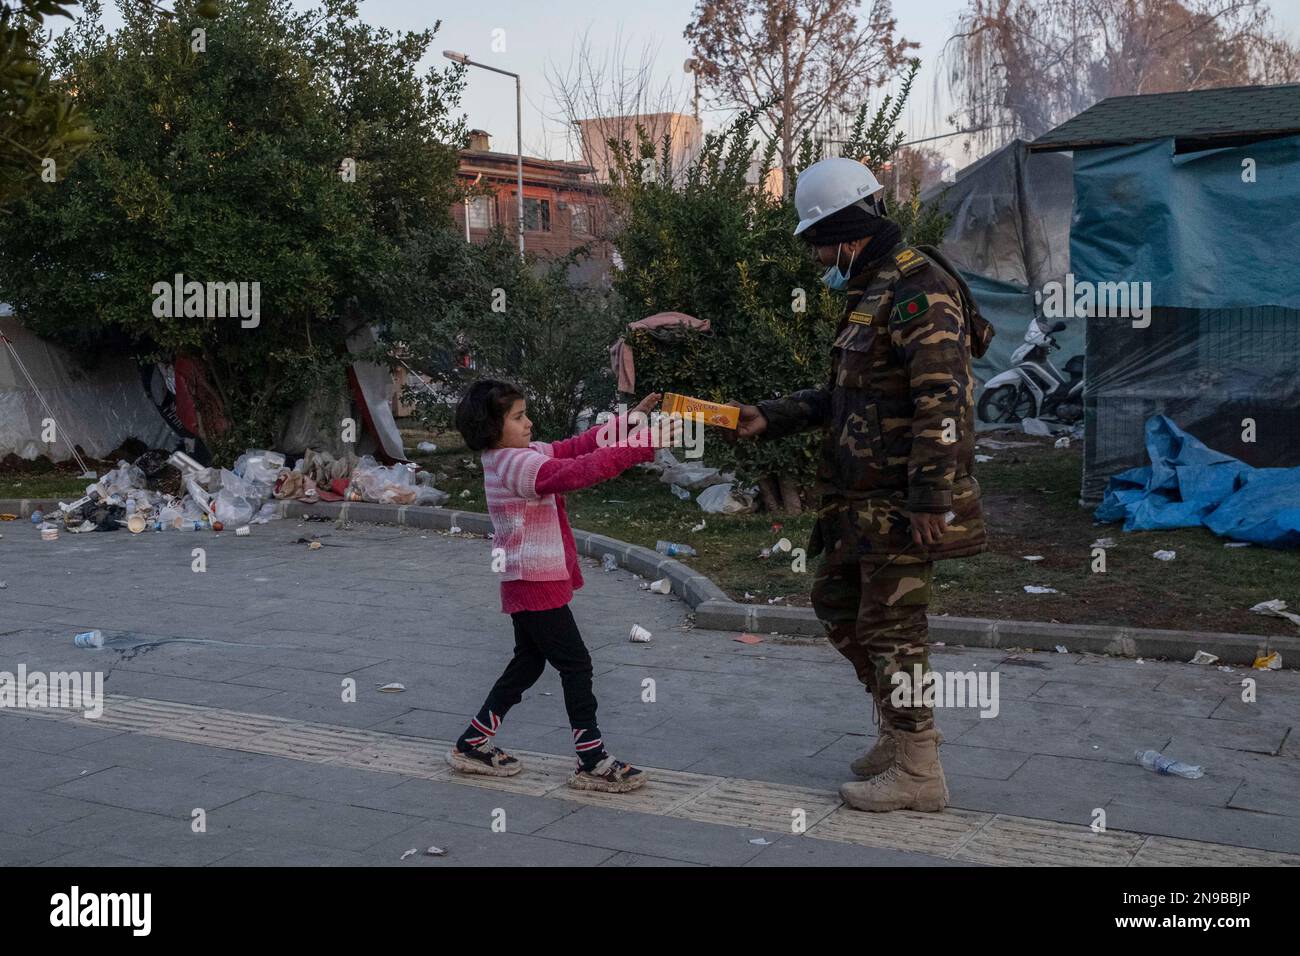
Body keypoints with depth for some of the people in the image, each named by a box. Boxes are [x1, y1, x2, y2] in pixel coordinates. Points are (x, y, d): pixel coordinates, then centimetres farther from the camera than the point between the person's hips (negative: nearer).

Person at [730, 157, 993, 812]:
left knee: (889, 625, -4)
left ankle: (917, 771, 8)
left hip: (903, 500, -10)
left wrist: (930, 498, -26)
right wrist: (769, 419, 16)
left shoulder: (918, 289, -16)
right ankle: (897, 727, 30)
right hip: (862, 498, 10)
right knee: (835, 600, 17)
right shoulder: (871, 292, 17)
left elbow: (943, 402, -23)